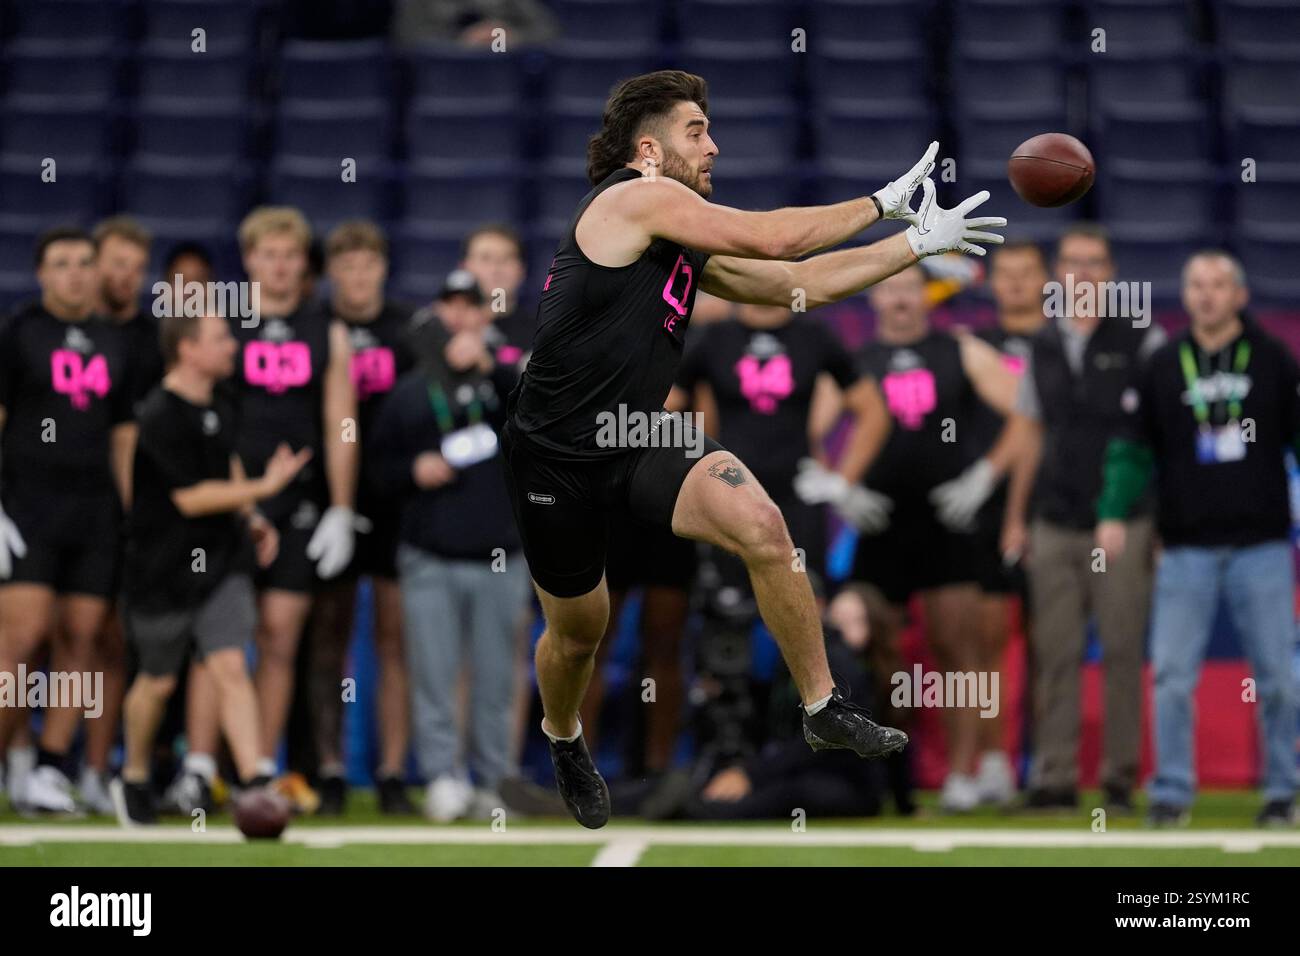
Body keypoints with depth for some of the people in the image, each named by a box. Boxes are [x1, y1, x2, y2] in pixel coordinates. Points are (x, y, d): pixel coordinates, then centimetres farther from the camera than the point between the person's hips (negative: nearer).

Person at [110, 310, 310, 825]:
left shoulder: (220, 404, 7)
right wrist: (264, 488, -20)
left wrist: (250, 518, 13)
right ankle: (134, 779, 32)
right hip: (164, 568, -5)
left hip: (222, 560, 5)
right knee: (157, 681, 11)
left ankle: (253, 782, -14)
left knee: (231, 668, -8)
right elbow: (190, 498, -20)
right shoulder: (161, 416, -19)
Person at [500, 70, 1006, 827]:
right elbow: (770, 238, -20)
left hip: (640, 439, 6)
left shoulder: (690, 245, 8)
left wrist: (918, 242, 8)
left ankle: (824, 710, -8)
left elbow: (796, 283, 10)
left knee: (762, 527, -20)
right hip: (557, 458, -6)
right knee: (579, 629, 11)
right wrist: (882, 203, -9)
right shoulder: (635, 196, -16)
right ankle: (564, 739, 45)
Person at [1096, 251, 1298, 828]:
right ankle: (1171, 792, 3)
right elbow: (1133, 448, 6)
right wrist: (1113, 514, -8)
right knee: (1172, 674, -4)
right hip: (1186, 548, 1)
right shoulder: (1162, 367, 6)